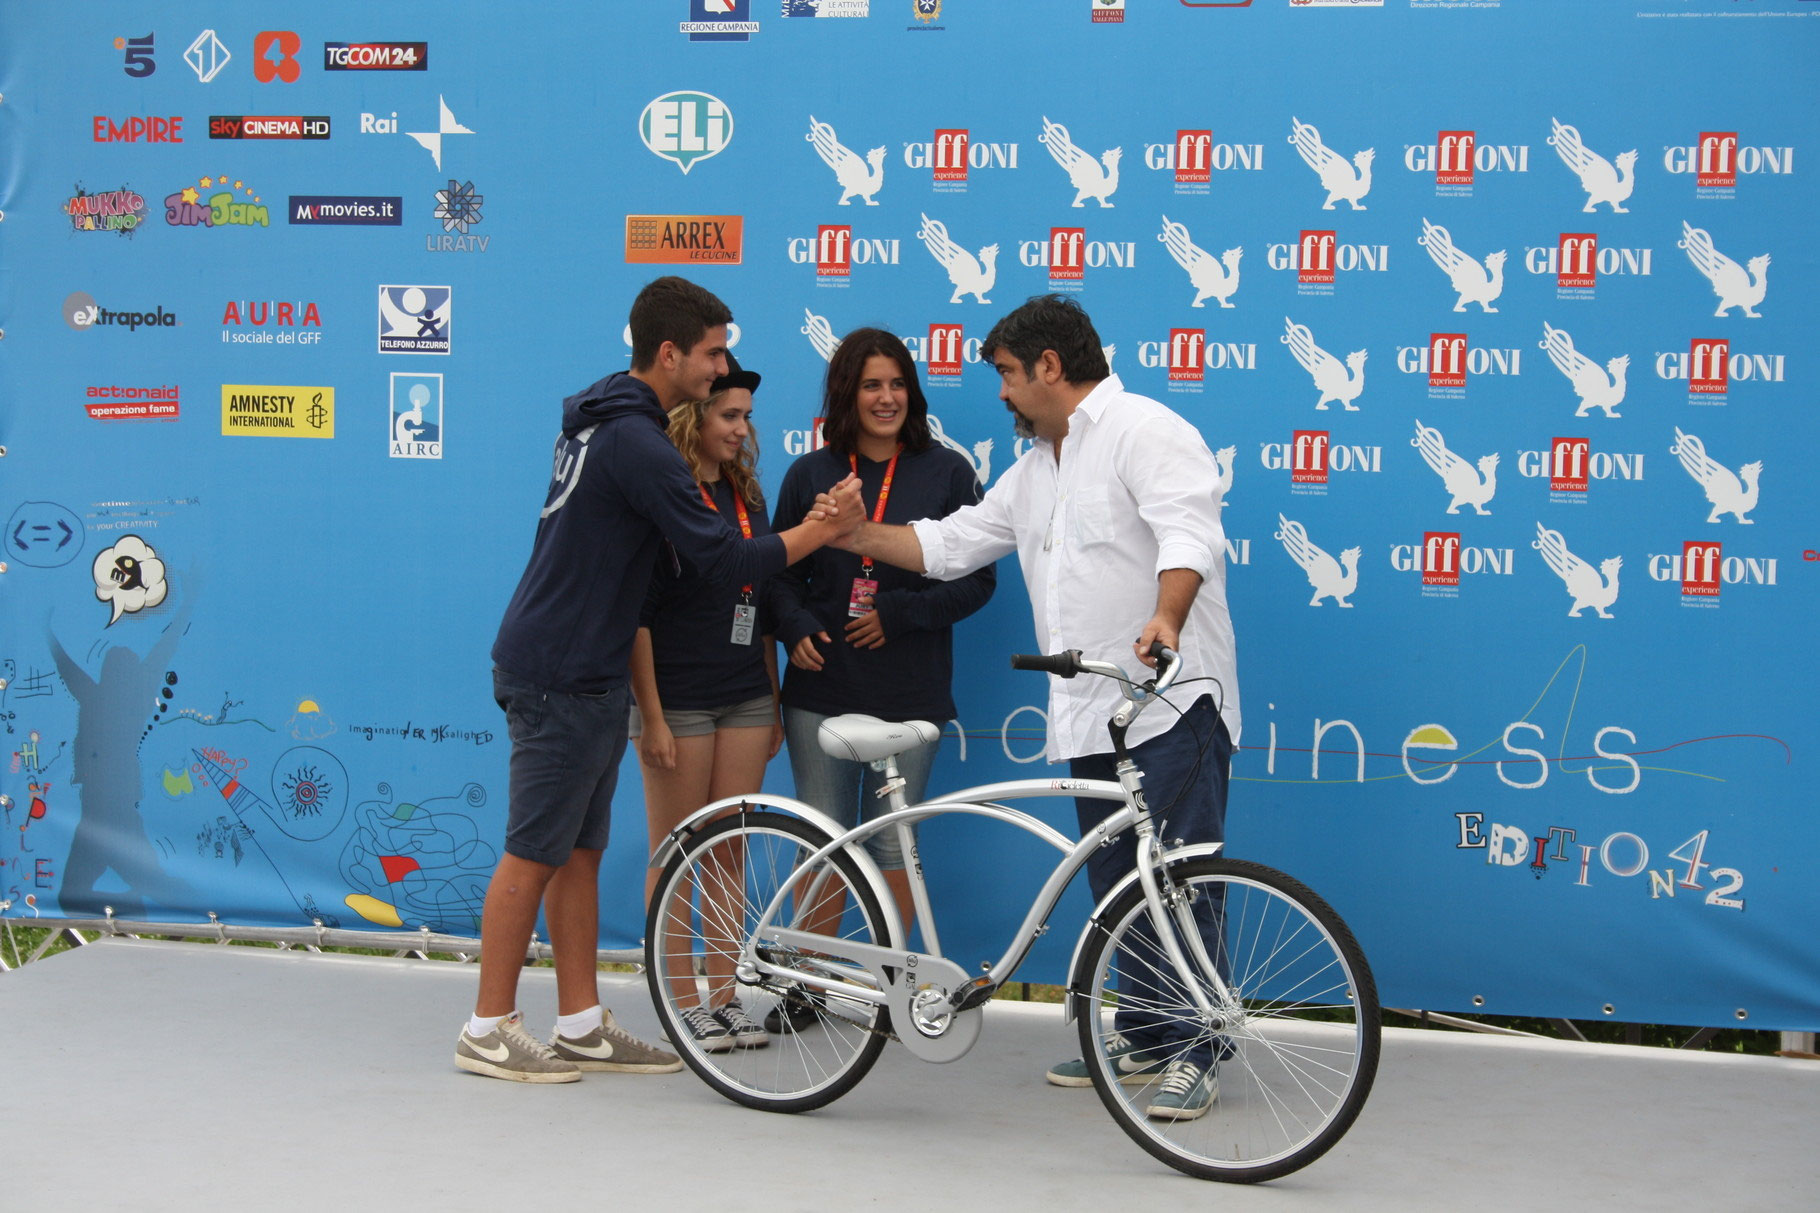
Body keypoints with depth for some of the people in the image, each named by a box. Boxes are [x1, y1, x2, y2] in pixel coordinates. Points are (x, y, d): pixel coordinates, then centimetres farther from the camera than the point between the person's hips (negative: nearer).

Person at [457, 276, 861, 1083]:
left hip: (583, 675, 10)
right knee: (534, 856, -3)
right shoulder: (636, 443, -20)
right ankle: (488, 1032, 6)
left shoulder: (599, 423, 12)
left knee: (580, 852, 12)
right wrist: (825, 527, -12)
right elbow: (724, 561, -21)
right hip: (560, 677, -10)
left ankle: (582, 1026, 18)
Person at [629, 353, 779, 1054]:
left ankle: (723, 995, 17)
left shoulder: (746, 496, 12)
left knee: (730, 851, 9)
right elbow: (636, 614, -12)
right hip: (678, 698, -6)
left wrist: (774, 702, 15)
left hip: (745, 698, 6)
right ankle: (681, 1003, 10)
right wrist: (651, 717, -15)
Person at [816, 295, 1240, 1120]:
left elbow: (1188, 533, -23)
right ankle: (1143, 1036, 22)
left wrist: (1164, 621, -39)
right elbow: (952, 543, 26)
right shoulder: (1036, 470, 22)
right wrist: (865, 538, 14)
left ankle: (1194, 1053, -3)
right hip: (1091, 712, 9)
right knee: (1116, 885, 12)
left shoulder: (1144, 432, -7)